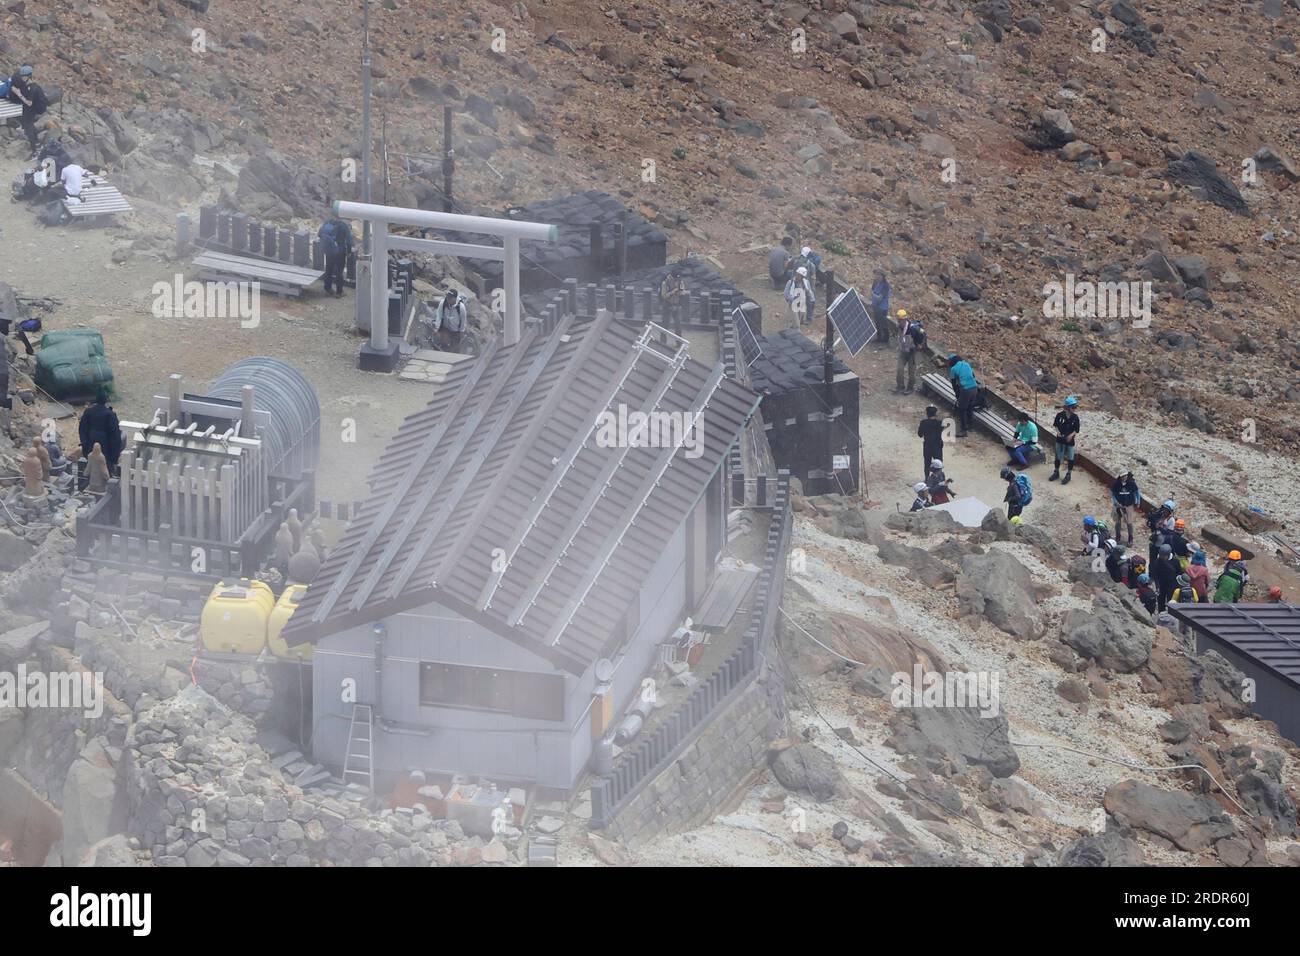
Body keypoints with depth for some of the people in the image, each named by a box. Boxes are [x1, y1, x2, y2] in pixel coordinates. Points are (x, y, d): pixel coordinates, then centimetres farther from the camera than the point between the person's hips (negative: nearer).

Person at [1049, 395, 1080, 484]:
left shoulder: (1075, 417, -11)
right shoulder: (1060, 415, -12)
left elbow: (1076, 429, -4)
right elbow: (1055, 424, 4)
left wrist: (1072, 435, -20)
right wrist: (1057, 431, -12)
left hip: (1070, 440, -1)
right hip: (1060, 439, 1)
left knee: (1070, 458, 8)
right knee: (1058, 457, 14)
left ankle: (1068, 475, 23)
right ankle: (1056, 472, 33)